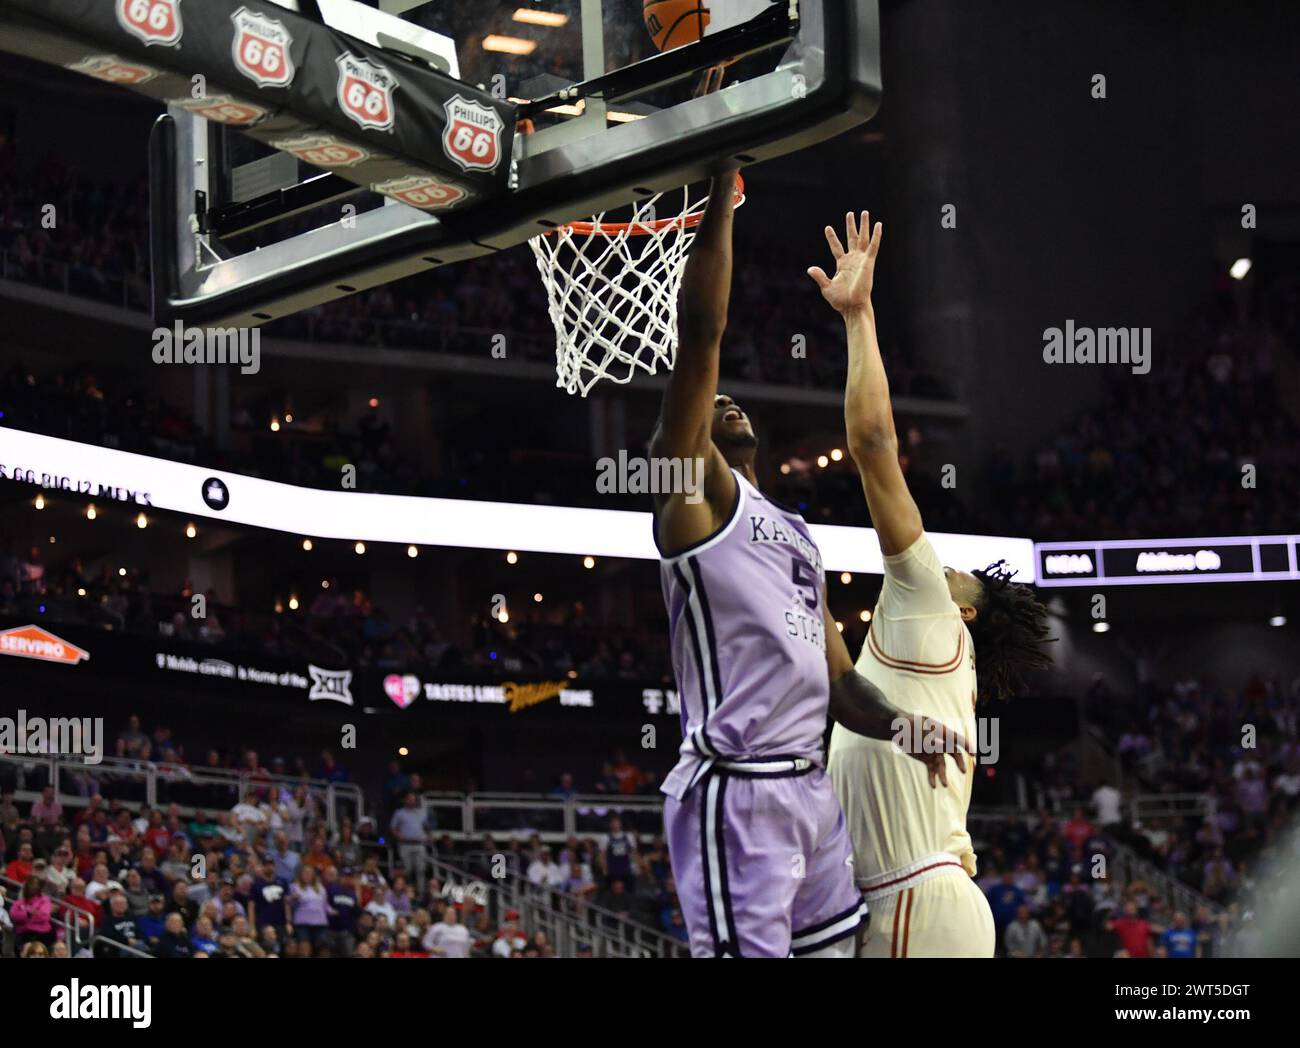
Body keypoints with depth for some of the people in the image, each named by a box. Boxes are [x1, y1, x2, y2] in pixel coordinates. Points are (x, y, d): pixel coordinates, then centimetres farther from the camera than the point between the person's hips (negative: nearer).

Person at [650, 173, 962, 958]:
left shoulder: (796, 534, 25)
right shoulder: (693, 489, 3)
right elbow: (701, 335, -8)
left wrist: (898, 724, 2)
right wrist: (721, 200, -6)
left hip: (810, 787, 8)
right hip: (735, 791, -8)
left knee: (832, 947, 8)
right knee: (747, 953, -12)